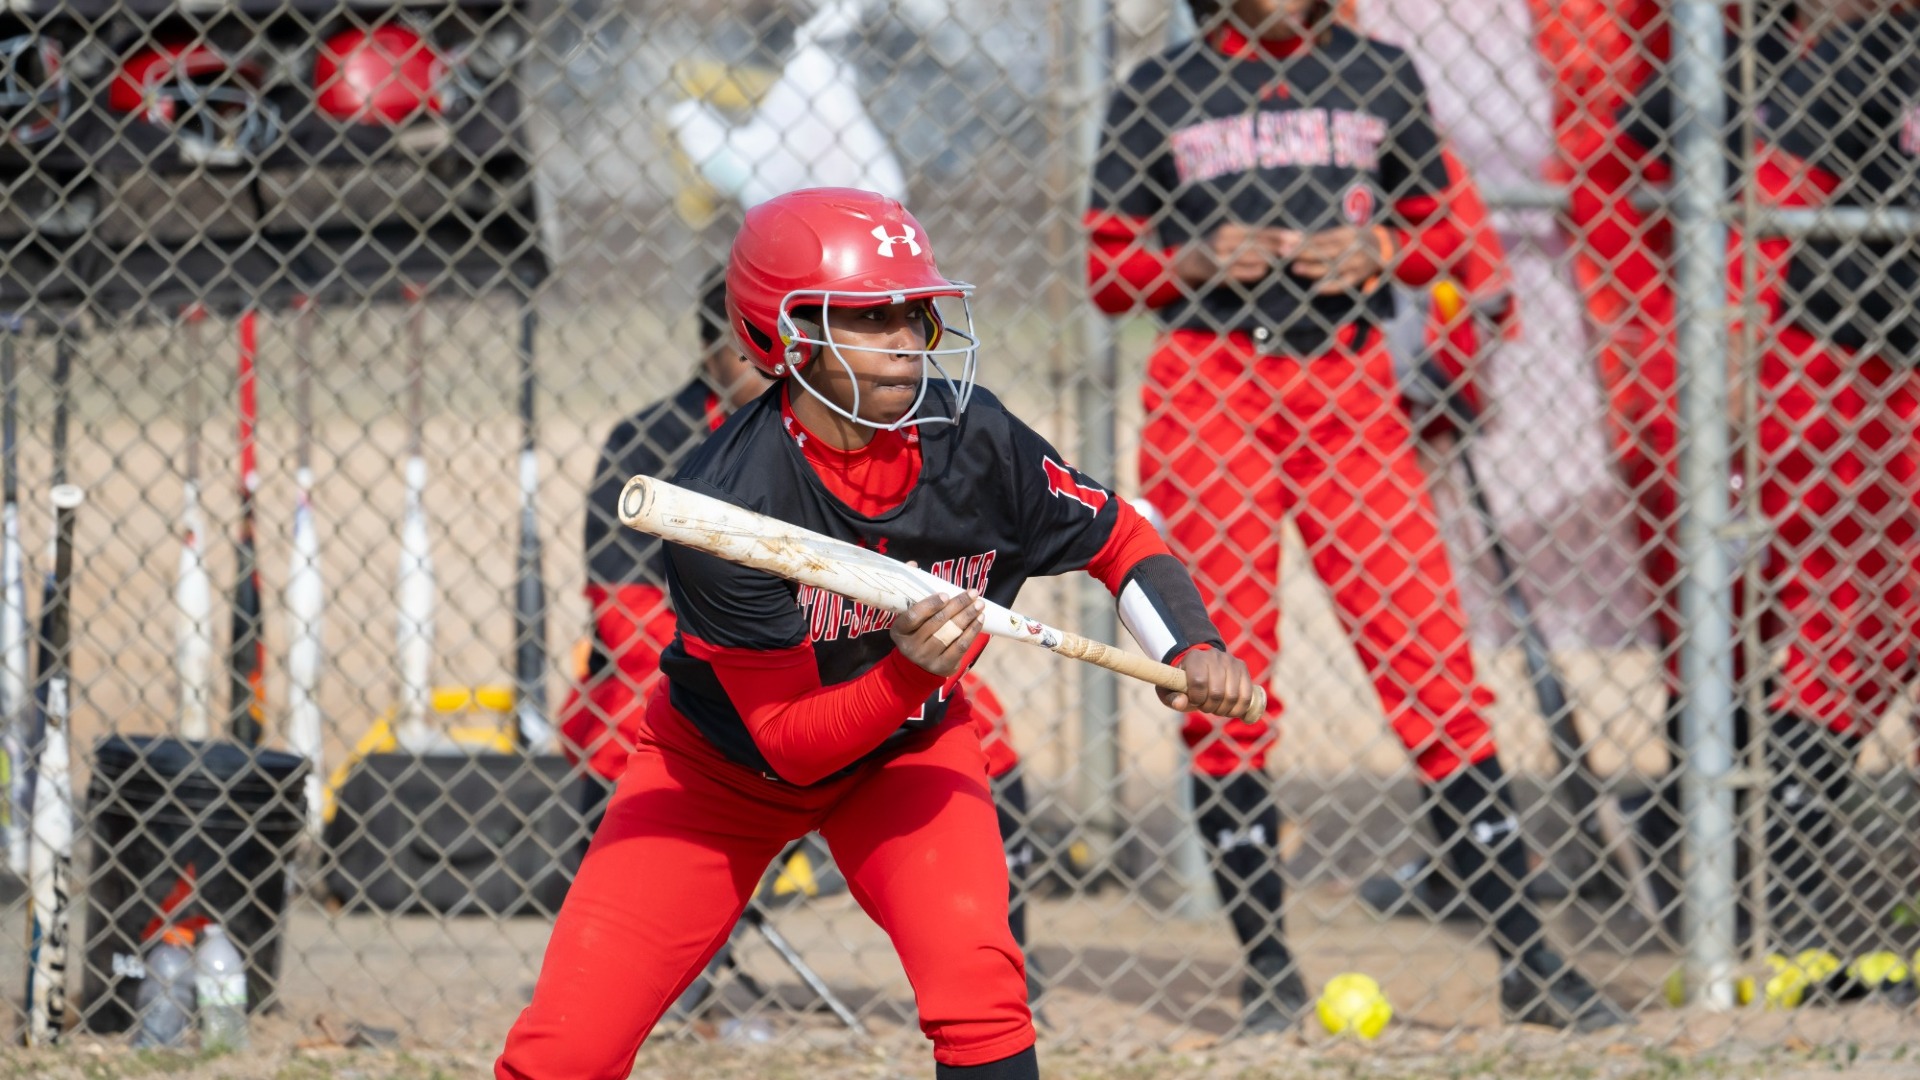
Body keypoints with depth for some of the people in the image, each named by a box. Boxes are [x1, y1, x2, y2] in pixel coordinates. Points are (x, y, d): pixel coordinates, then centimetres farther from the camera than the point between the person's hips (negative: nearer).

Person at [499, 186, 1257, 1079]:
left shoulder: (973, 442, -22)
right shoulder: (724, 505, -32)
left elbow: (1118, 539, -4)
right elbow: (788, 743, -27)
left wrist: (1192, 649, -22)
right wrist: (907, 674, -44)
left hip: (907, 748, 2)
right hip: (725, 762, -2)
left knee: (975, 983, -25)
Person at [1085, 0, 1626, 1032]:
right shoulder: (1160, 91, 6)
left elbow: (1440, 231, 16)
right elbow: (1106, 266, 7)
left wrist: (1379, 250, -6)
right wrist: (1198, 261, -12)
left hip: (1350, 385, 1)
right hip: (1207, 387, -1)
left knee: (1429, 656, -5)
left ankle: (1525, 956, -2)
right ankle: (1264, 963, 8)